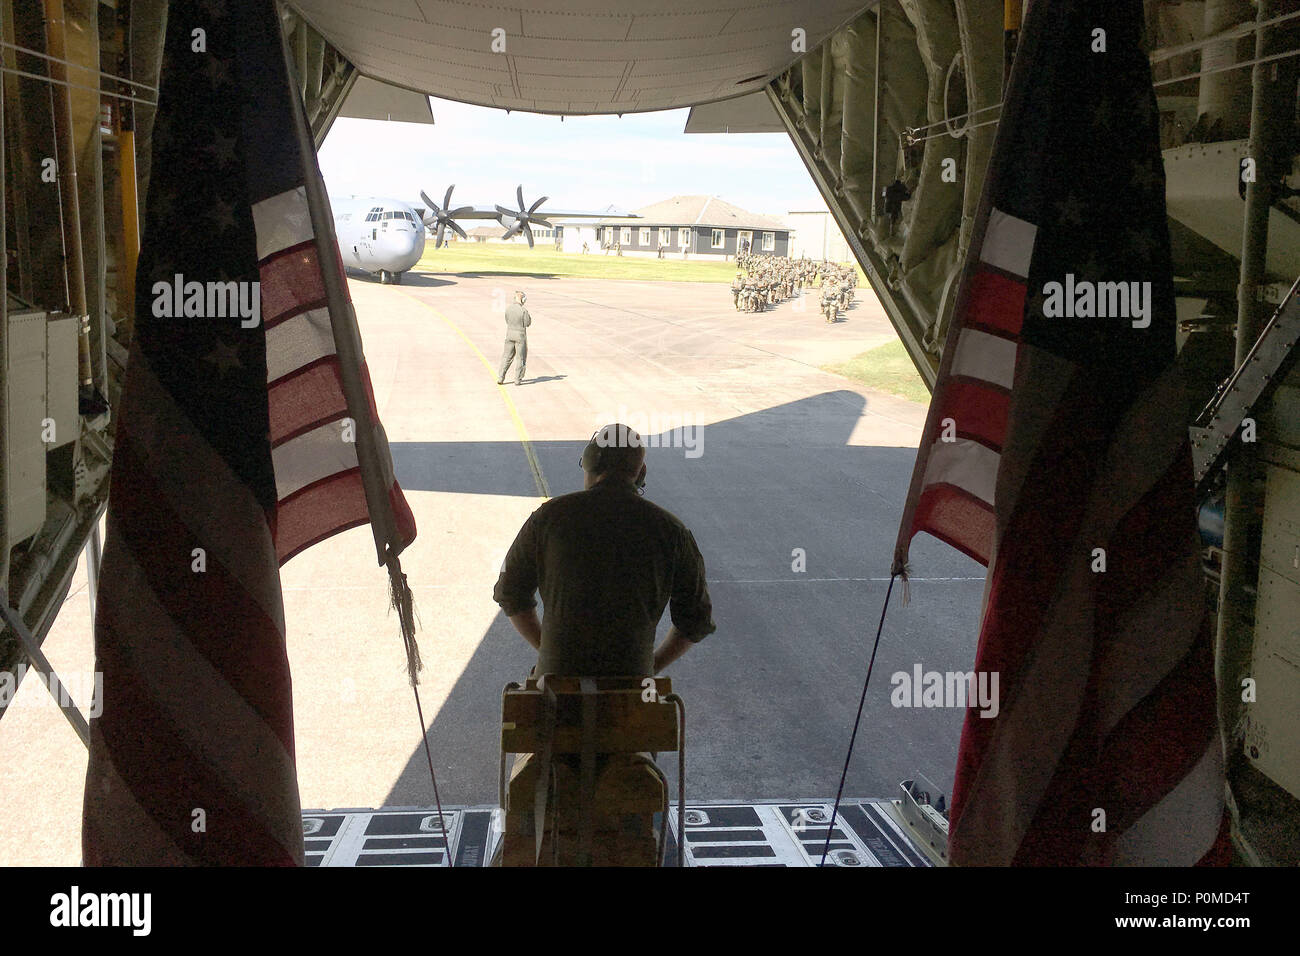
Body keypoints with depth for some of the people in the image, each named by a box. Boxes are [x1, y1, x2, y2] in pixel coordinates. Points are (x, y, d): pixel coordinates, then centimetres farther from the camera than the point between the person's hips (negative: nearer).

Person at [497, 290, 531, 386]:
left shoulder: (508, 308, -3)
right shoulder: (523, 310, -18)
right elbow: (528, 323, -9)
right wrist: (529, 317, 8)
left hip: (509, 334, 5)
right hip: (520, 336, -5)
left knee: (507, 357, 13)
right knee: (521, 358, 9)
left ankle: (500, 378, 8)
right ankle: (518, 380, 9)